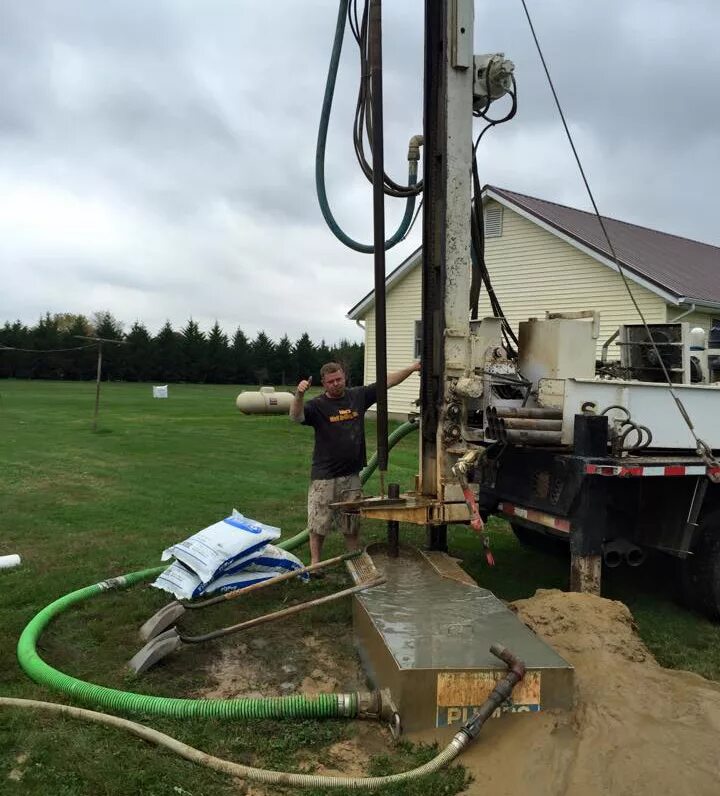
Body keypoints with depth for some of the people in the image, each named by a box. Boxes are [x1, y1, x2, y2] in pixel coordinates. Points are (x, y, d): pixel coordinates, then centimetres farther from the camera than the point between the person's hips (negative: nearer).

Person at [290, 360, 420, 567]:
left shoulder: (358, 396, 5)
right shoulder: (318, 405, -7)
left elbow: (387, 381, 7)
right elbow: (296, 416, -25)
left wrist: (412, 368, 2)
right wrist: (299, 395, -43)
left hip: (351, 474, 4)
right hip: (324, 477, -4)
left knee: (352, 524, 16)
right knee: (318, 524, 5)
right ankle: (315, 562, 19)